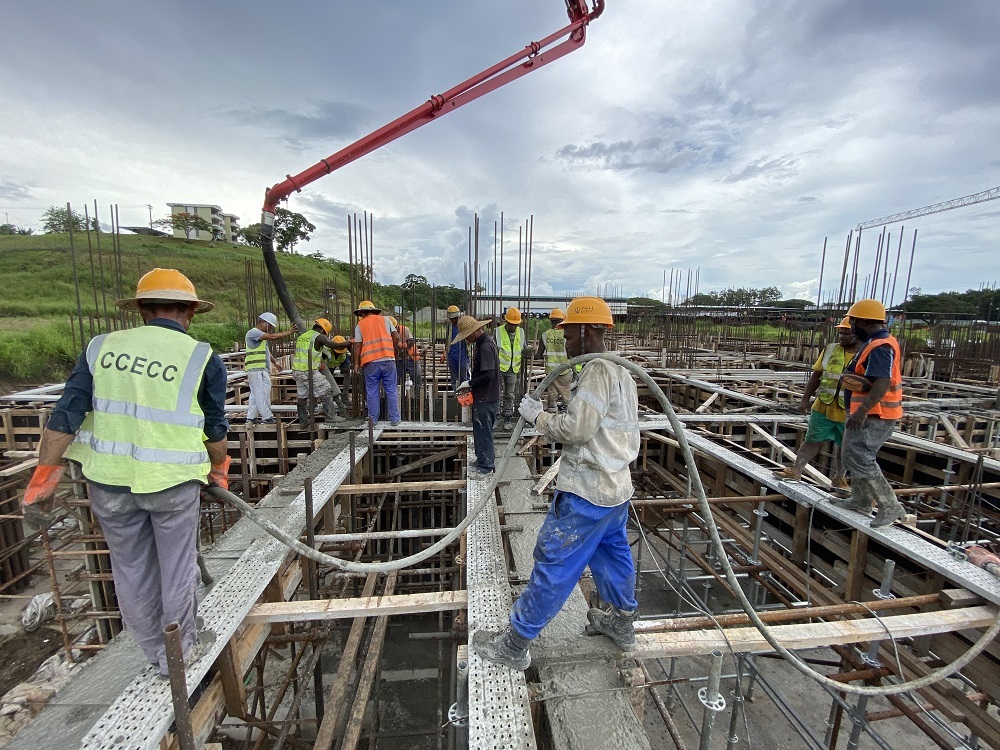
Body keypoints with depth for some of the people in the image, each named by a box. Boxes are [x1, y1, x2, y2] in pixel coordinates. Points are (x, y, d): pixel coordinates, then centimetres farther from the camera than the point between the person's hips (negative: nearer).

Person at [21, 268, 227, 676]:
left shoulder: (102, 347, 0)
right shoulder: (202, 358, -9)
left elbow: (65, 415, -3)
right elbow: (215, 428, -2)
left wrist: (43, 477, 4)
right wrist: (219, 468, 14)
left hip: (109, 479, 3)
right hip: (173, 480, -3)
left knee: (131, 568, 21)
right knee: (176, 566, 15)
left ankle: (155, 651, 39)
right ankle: (182, 650, 34)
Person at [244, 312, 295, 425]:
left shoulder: (260, 335, 22)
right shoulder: (253, 332, -11)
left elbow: (266, 352, 29)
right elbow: (272, 337, -23)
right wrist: (290, 332, -19)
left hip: (261, 369, 11)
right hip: (257, 369, -11)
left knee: (256, 394, 12)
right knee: (262, 393, -9)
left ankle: (251, 417, 17)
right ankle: (267, 417, -7)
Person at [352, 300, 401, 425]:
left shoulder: (360, 325, 10)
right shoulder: (385, 319, 13)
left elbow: (357, 346, 3)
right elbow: (396, 337, 6)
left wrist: (356, 364, 9)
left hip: (371, 362, -1)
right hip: (388, 359, 1)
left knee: (372, 391, 9)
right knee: (391, 390, 6)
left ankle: (373, 419, 15)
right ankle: (395, 418, 9)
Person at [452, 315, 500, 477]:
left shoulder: (485, 346, -22)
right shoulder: (485, 341, 9)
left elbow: (488, 375, -28)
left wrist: (469, 383, -17)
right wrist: (470, 384, 9)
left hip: (485, 398, -10)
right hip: (487, 395, 10)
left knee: (482, 432, 2)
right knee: (483, 430, 21)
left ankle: (485, 466, 15)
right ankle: (487, 457, 36)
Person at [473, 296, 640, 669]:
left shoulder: (597, 371, -19)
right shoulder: (622, 371, 11)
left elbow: (576, 429, -25)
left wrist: (538, 415, -11)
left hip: (586, 491, -9)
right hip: (617, 487, 10)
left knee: (554, 565, 2)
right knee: (614, 554, 25)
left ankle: (514, 644, 18)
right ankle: (622, 623, 46)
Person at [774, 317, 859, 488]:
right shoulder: (830, 349, 2)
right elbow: (816, 375, 5)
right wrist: (805, 400, 3)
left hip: (849, 413, -2)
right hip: (823, 407, 2)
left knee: (843, 446, 15)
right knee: (812, 440, 7)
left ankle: (838, 477, 32)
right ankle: (795, 471, 11)